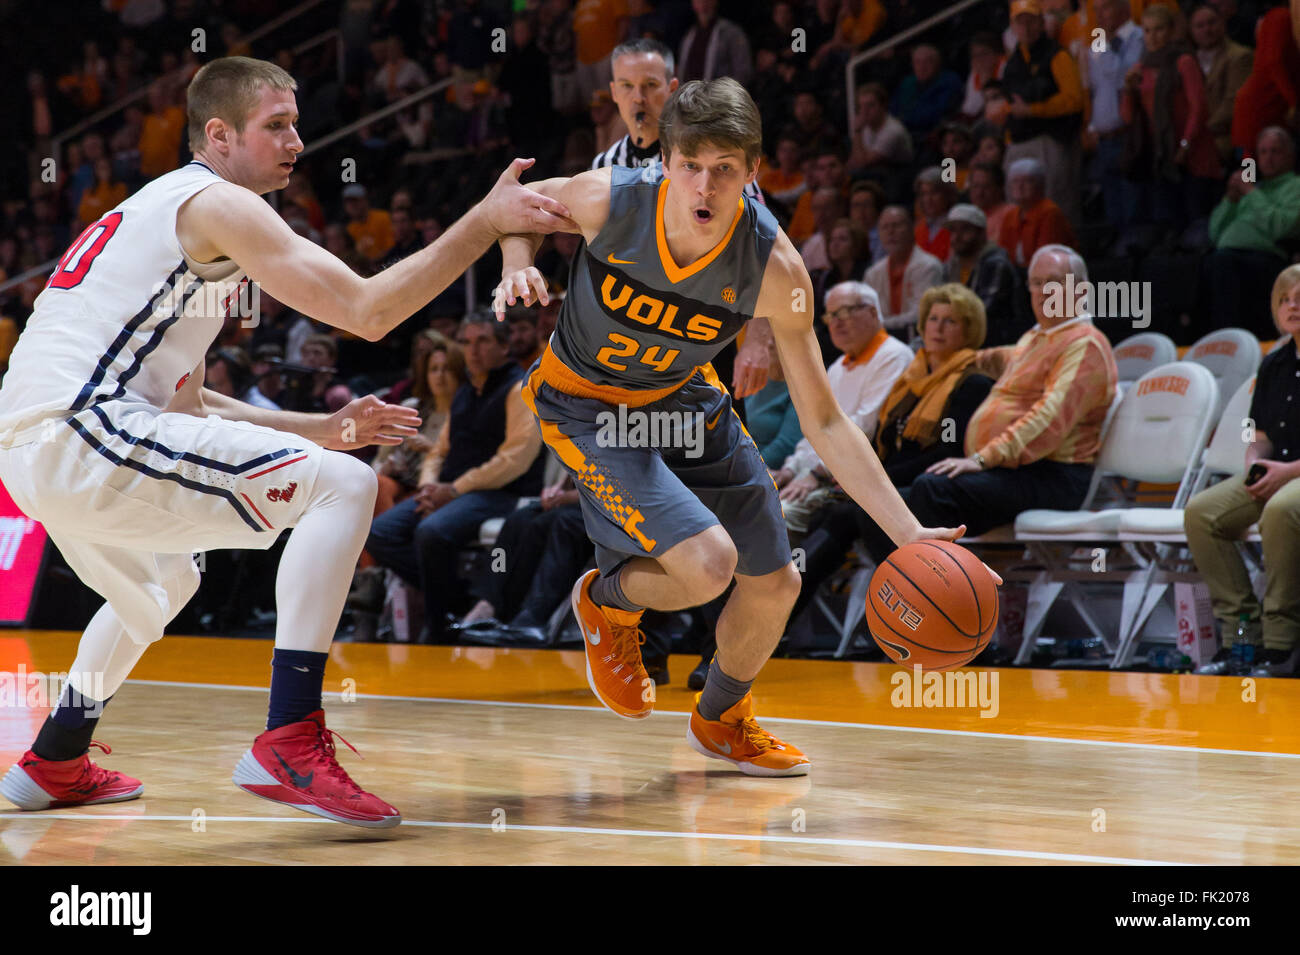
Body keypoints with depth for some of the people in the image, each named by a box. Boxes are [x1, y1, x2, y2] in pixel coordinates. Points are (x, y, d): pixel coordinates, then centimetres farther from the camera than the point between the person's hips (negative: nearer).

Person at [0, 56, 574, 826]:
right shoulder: (217, 203, -3)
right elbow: (367, 311, -12)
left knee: (164, 584, 39)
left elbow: (182, 400, 30)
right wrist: (488, 222, -9)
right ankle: (289, 745, -20)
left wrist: (325, 428, 25)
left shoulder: (165, 210, 27)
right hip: (75, 435, -10)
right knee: (343, 484, -13)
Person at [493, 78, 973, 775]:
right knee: (707, 563, -25)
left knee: (775, 585, 11)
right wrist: (517, 264, -27)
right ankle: (606, 601, 12)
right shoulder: (607, 201, -30)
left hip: (683, 399, 4)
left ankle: (721, 721, 43)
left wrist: (909, 534, -27)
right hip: (584, 404, -4)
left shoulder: (774, 267, -27)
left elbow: (823, 422, -20)